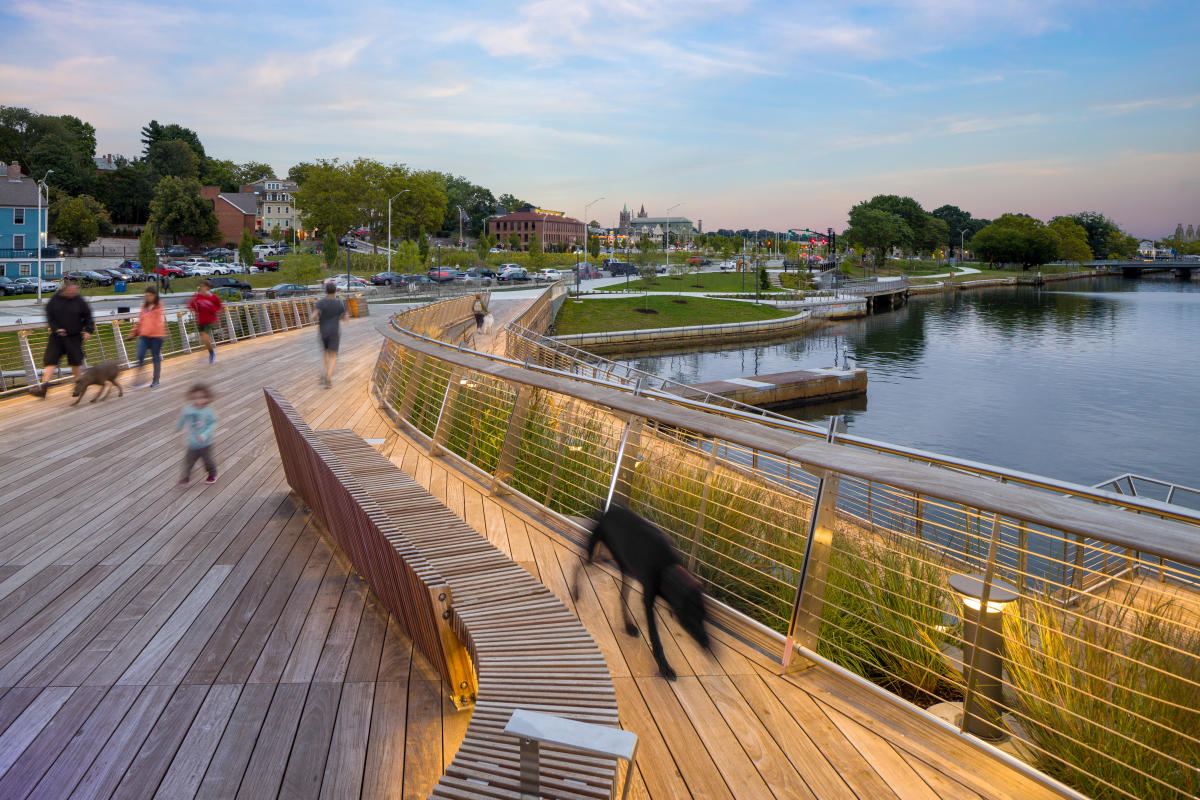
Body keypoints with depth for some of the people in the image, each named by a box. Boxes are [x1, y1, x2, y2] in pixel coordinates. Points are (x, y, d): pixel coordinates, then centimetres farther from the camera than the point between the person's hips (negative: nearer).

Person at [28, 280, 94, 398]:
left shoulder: (80, 301, -3)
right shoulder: (55, 300, 0)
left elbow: (88, 317, 4)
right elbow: (49, 316, 3)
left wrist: (88, 330, -8)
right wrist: (56, 329, -11)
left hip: (74, 337, -1)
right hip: (57, 337, 1)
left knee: (76, 361, 6)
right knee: (50, 360, -4)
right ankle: (43, 387, -8)